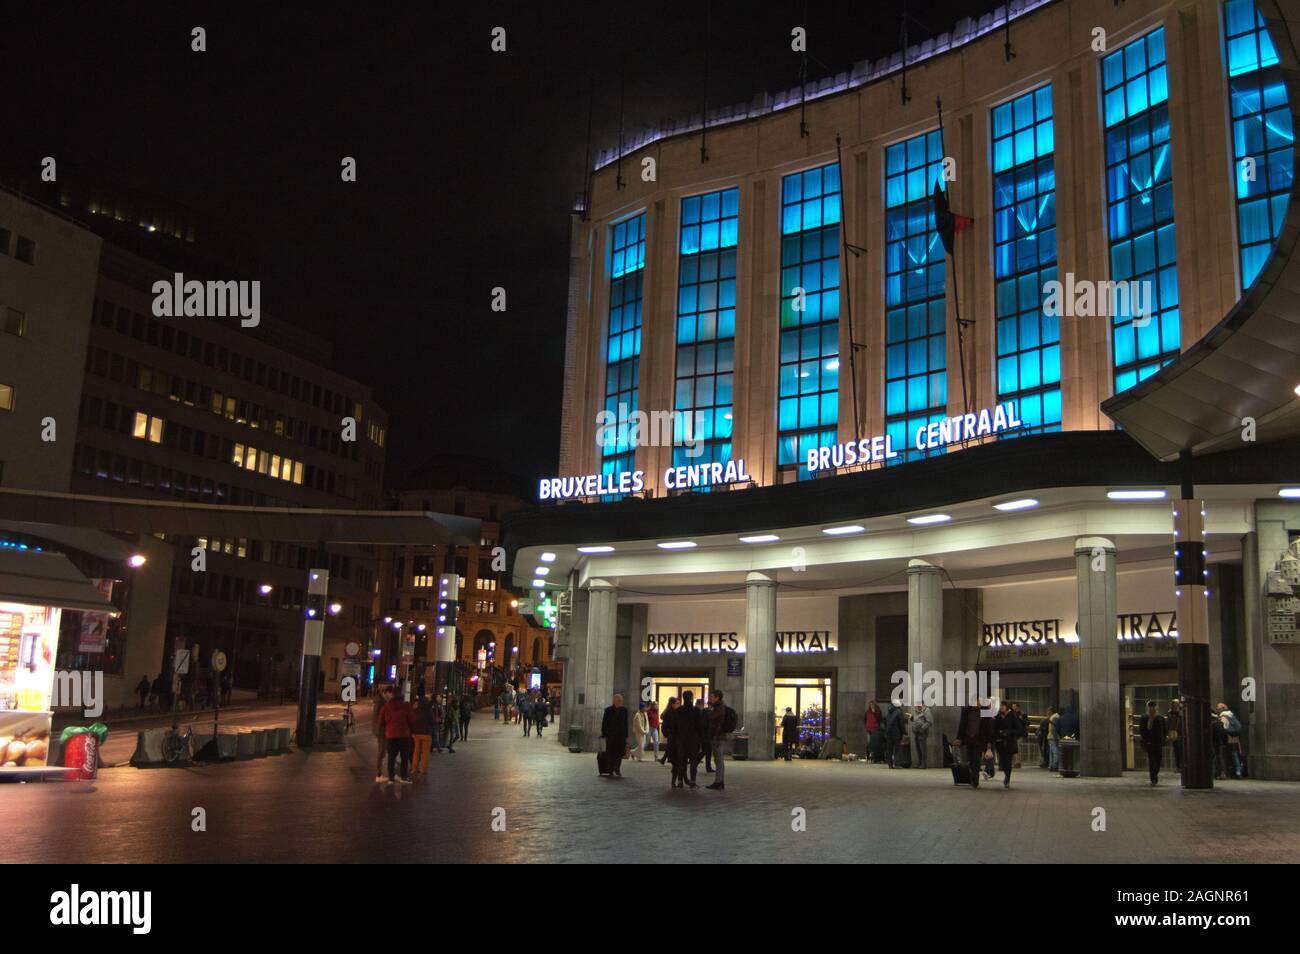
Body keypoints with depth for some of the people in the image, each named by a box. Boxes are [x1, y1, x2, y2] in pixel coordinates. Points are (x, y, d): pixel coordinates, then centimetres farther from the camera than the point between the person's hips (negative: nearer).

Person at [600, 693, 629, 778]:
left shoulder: (624, 710, 7)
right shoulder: (608, 710, -2)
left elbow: (625, 723, 11)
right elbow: (604, 723, -1)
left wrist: (626, 736, 7)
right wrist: (604, 735, -5)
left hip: (621, 736, 3)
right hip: (611, 736, -3)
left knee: (619, 754, -1)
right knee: (610, 753, -2)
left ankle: (616, 770, 8)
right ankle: (610, 770, 8)